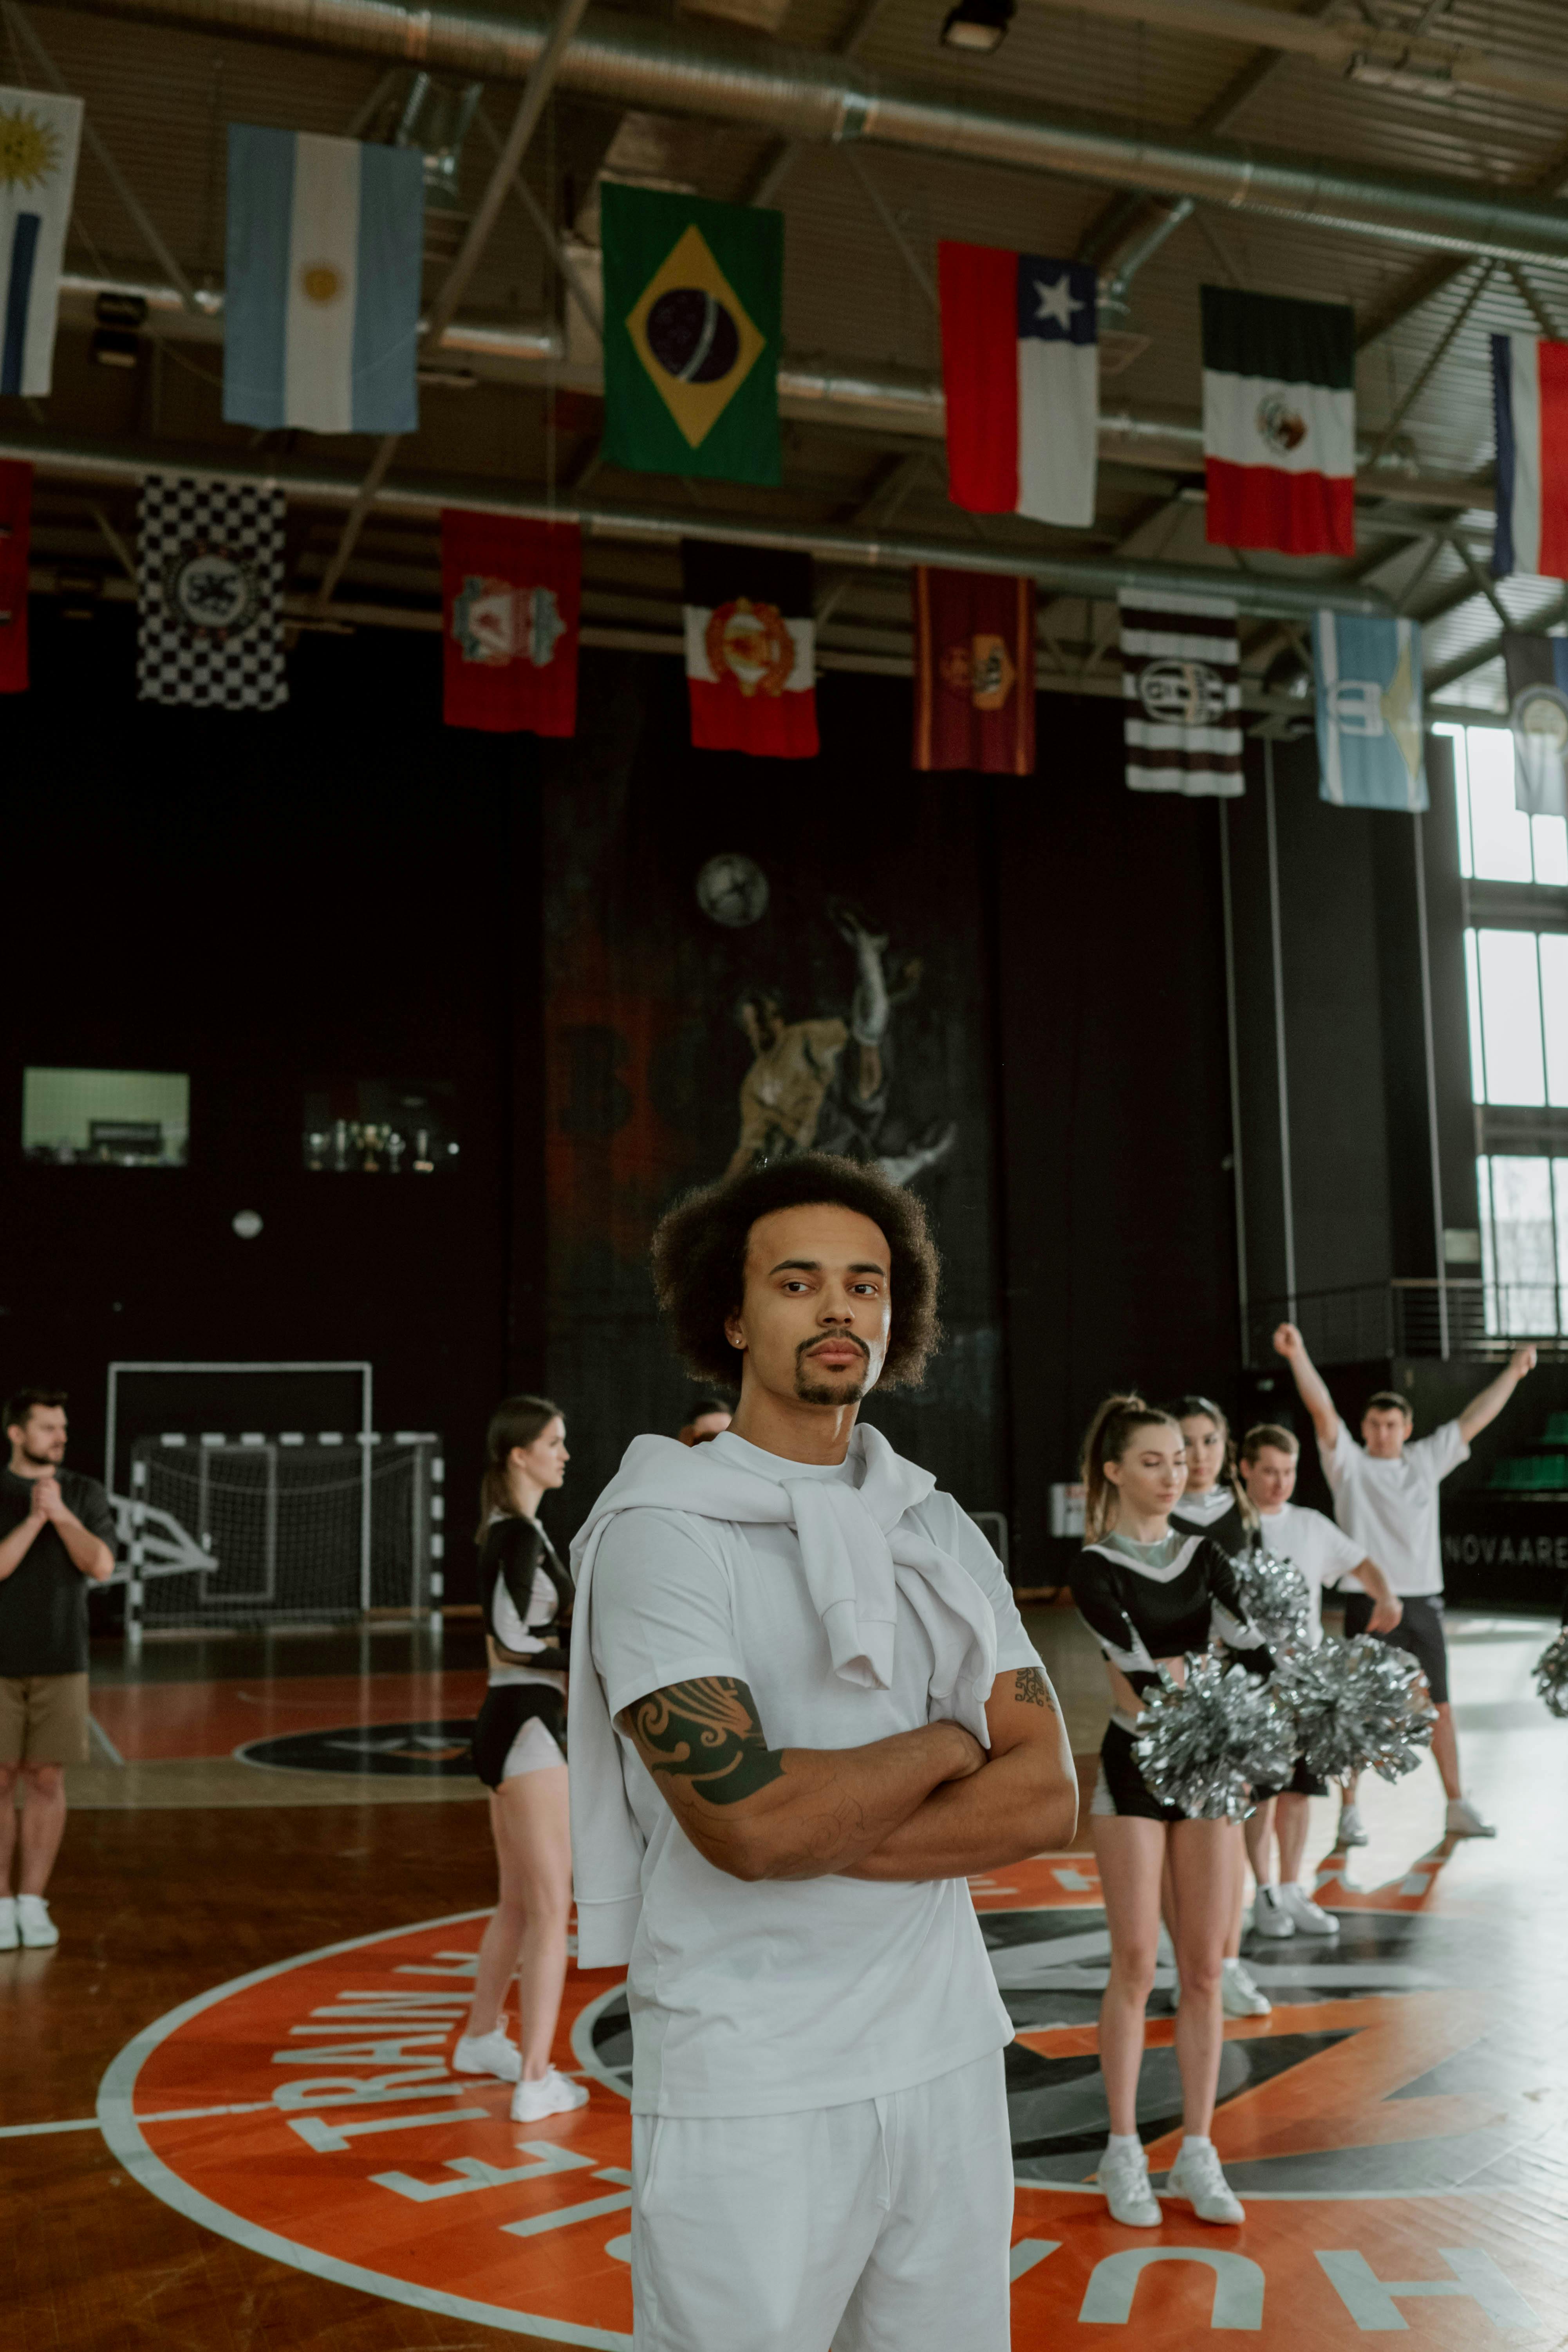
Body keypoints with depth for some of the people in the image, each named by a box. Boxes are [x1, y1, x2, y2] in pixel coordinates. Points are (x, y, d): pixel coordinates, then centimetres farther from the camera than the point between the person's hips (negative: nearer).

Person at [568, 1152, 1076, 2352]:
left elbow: (1045, 1796, -2)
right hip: (748, 2086, -5)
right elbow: (747, 1817, -22)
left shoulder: (940, 1531, 8)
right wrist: (946, 1745, -6)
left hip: (947, 2051, 5)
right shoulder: (661, 1529, -11)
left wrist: (819, 1835, -15)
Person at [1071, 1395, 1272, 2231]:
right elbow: (1143, 1674, -19)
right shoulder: (1097, 1569, -8)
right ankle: (1124, 2153, 14)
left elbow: (1251, 1649, -7)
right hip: (1134, 1768, -4)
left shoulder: (1206, 1557, 6)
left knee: (1203, 1968, 7)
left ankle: (1197, 2153, 17)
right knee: (1136, 1967, 1)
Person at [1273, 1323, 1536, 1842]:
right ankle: (1349, 1811, 8)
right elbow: (1323, 1410, -14)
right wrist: (1298, 1355, -26)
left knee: (1440, 1708, 11)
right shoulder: (1349, 1463, -1)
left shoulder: (1426, 1460, 11)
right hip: (1370, 1606, -4)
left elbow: (1474, 1419, 14)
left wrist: (1513, 1371, 14)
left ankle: (1457, 1807, 21)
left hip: (1423, 1604, 4)